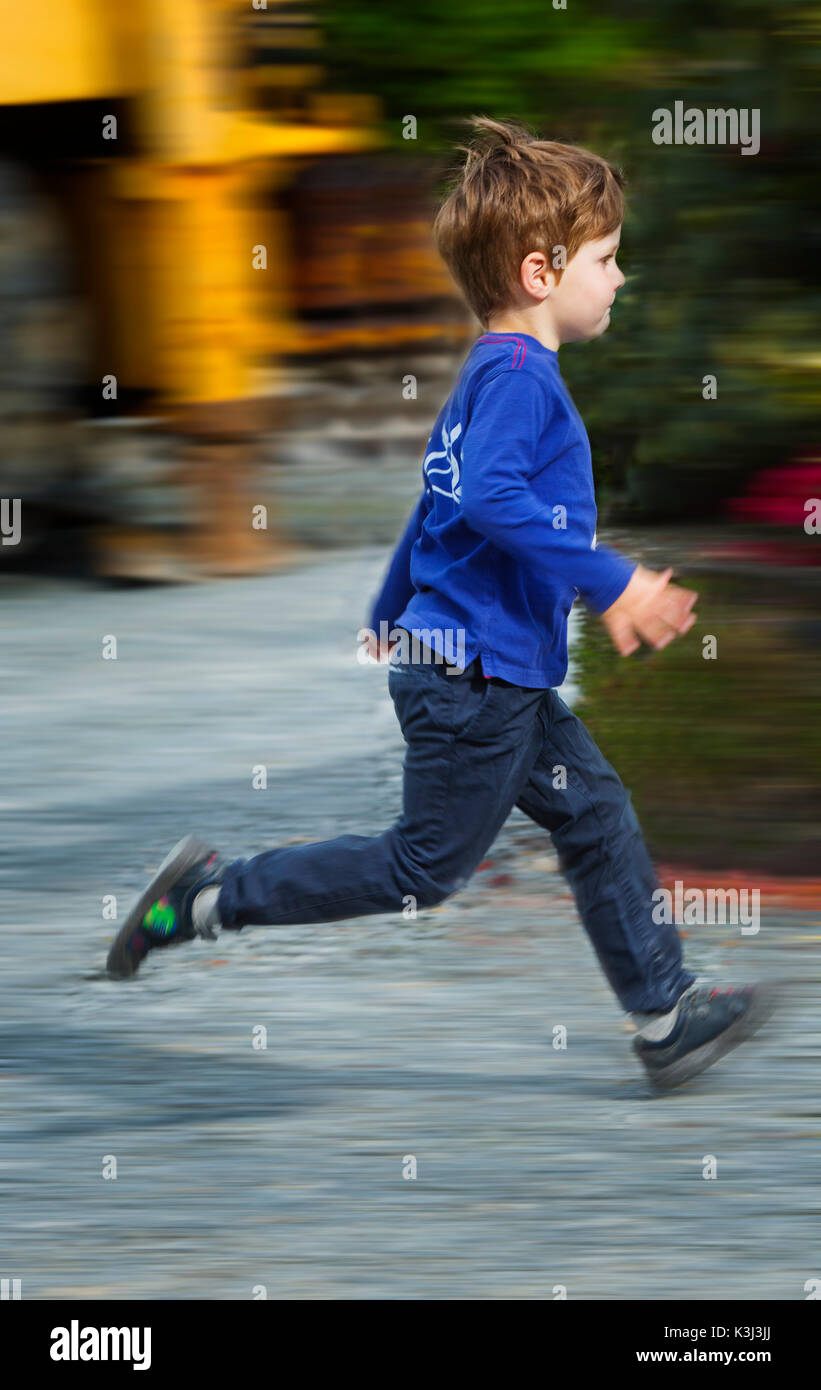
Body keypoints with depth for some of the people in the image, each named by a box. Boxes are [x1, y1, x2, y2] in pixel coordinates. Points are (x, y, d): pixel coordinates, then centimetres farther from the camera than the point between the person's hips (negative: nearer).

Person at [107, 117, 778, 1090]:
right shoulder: (518, 373, -18)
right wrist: (609, 582, -30)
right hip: (476, 675, -10)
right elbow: (492, 498, -33)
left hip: (509, 680, 10)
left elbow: (439, 506, 24)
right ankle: (209, 898, 6)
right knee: (425, 866, 0)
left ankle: (665, 1018, 18)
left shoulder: (489, 376, 14)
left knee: (596, 816, 12)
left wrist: (390, 619, 33)